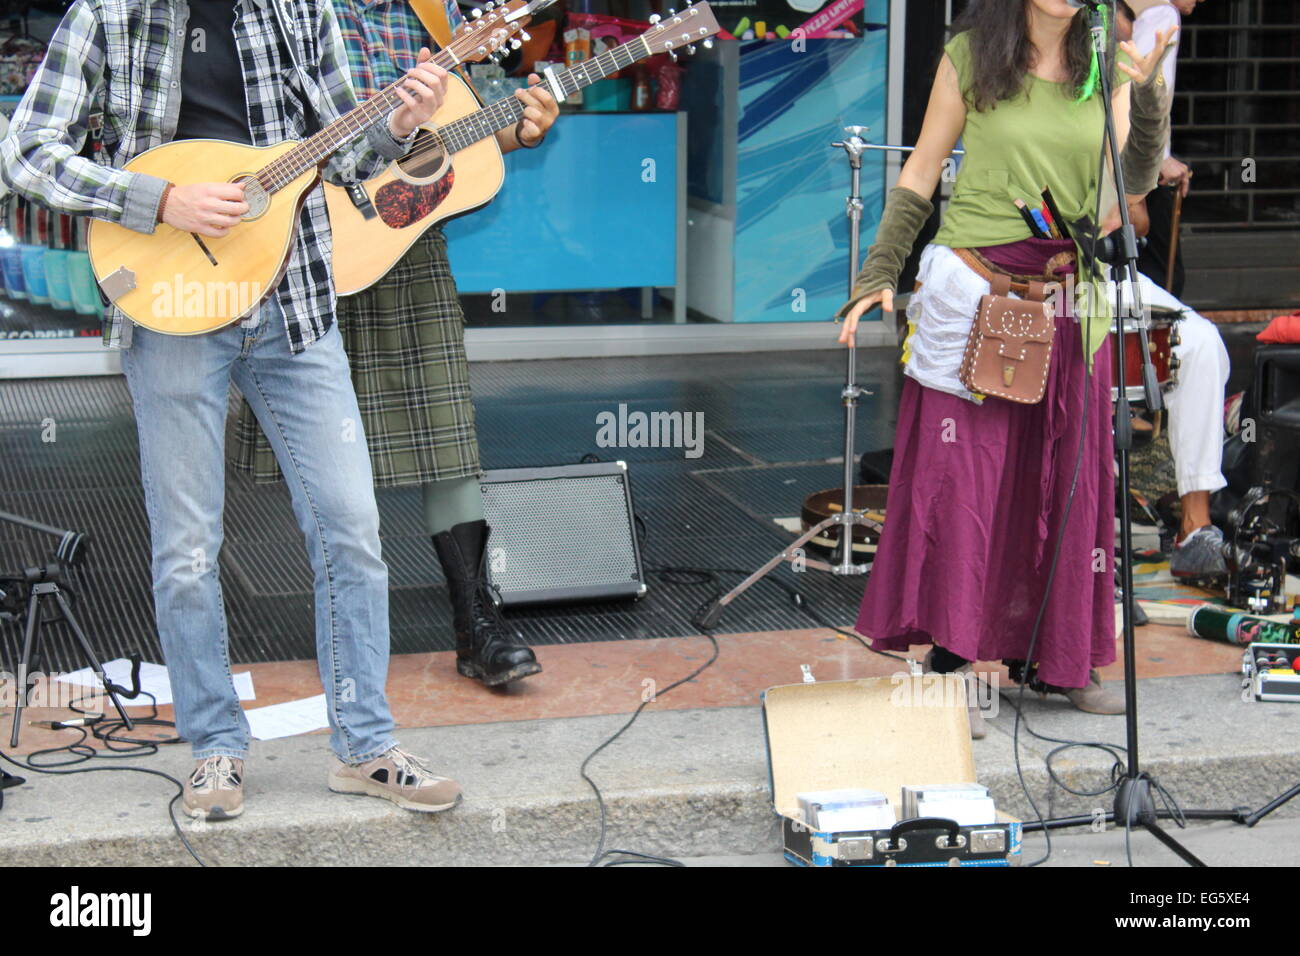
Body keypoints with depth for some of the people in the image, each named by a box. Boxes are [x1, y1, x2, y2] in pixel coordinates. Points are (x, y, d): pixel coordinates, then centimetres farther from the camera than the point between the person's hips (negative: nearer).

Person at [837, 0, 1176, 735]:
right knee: (961, 475, -5)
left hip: (1069, 301, 4)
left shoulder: (1106, 65, 7)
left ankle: (1048, 655, 21)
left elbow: (1131, 182, 0)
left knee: (1064, 478, 8)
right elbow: (922, 172, 2)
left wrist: (1146, 94, -14)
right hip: (975, 293, -3)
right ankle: (950, 664, 2)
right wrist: (880, 273, -4)